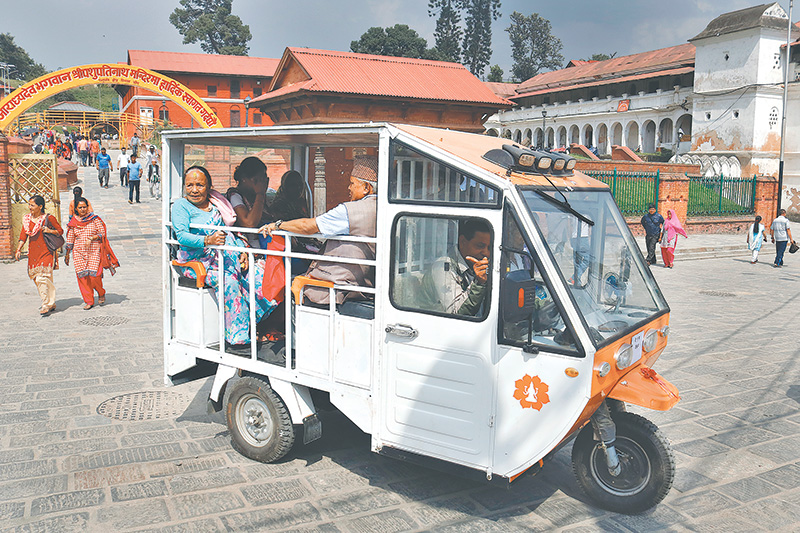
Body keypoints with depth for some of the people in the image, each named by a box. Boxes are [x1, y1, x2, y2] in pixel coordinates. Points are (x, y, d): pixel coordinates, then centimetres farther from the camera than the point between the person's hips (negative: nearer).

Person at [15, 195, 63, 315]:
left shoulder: (48, 218, -5)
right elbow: (23, 235, 10)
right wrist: (18, 250, 1)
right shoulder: (27, 219, 10)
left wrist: (50, 231, -15)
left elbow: (60, 230, 4)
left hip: (46, 252, -6)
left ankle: (46, 305, -8)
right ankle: (50, 304, 18)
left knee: (43, 278, -12)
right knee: (36, 279, 8)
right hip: (33, 253, 6)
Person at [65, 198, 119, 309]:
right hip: (79, 252, 3)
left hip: (94, 251, -3)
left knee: (94, 275, -11)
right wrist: (67, 254, 14)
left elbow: (102, 232, -1)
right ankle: (89, 301, 9)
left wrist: (91, 239, -16)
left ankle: (101, 293, 19)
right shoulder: (73, 222, 7)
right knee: (82, 275, -1)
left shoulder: (94, 218, 1)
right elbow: (70, 239, 13)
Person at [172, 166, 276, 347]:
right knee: (229, 280, -33)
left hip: (225, 256, 5)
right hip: (196, 261, -5)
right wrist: (207, 240, -29)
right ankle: (237, 336, -27)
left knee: (258, 276, -21)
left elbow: (231, 233, 19)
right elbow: (181, 236, -12)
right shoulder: (181, 206, 3)